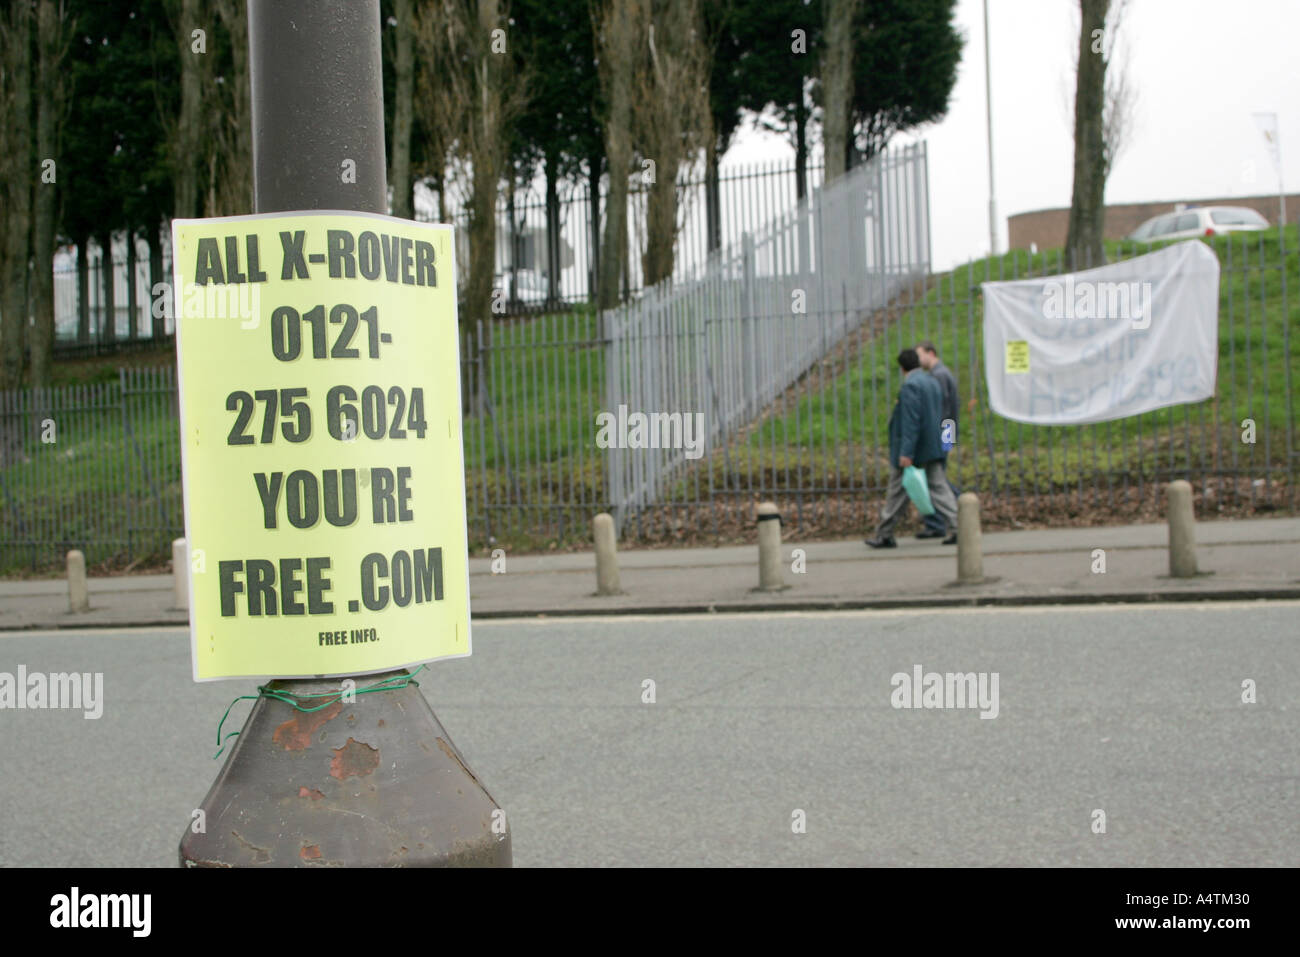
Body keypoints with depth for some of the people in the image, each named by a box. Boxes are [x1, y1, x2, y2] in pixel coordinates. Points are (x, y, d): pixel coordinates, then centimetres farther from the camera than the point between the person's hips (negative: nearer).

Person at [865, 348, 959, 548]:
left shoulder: (910, 385, -16)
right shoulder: (933, 382, 11)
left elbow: (910, 421, -22)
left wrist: (906, 453, -23)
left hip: (913, 450, -8)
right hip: (932, 449, 8)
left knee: (897, 493, 3)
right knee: (939, 487, 5)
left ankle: (883, 536, 12)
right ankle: (956, 528, -6)